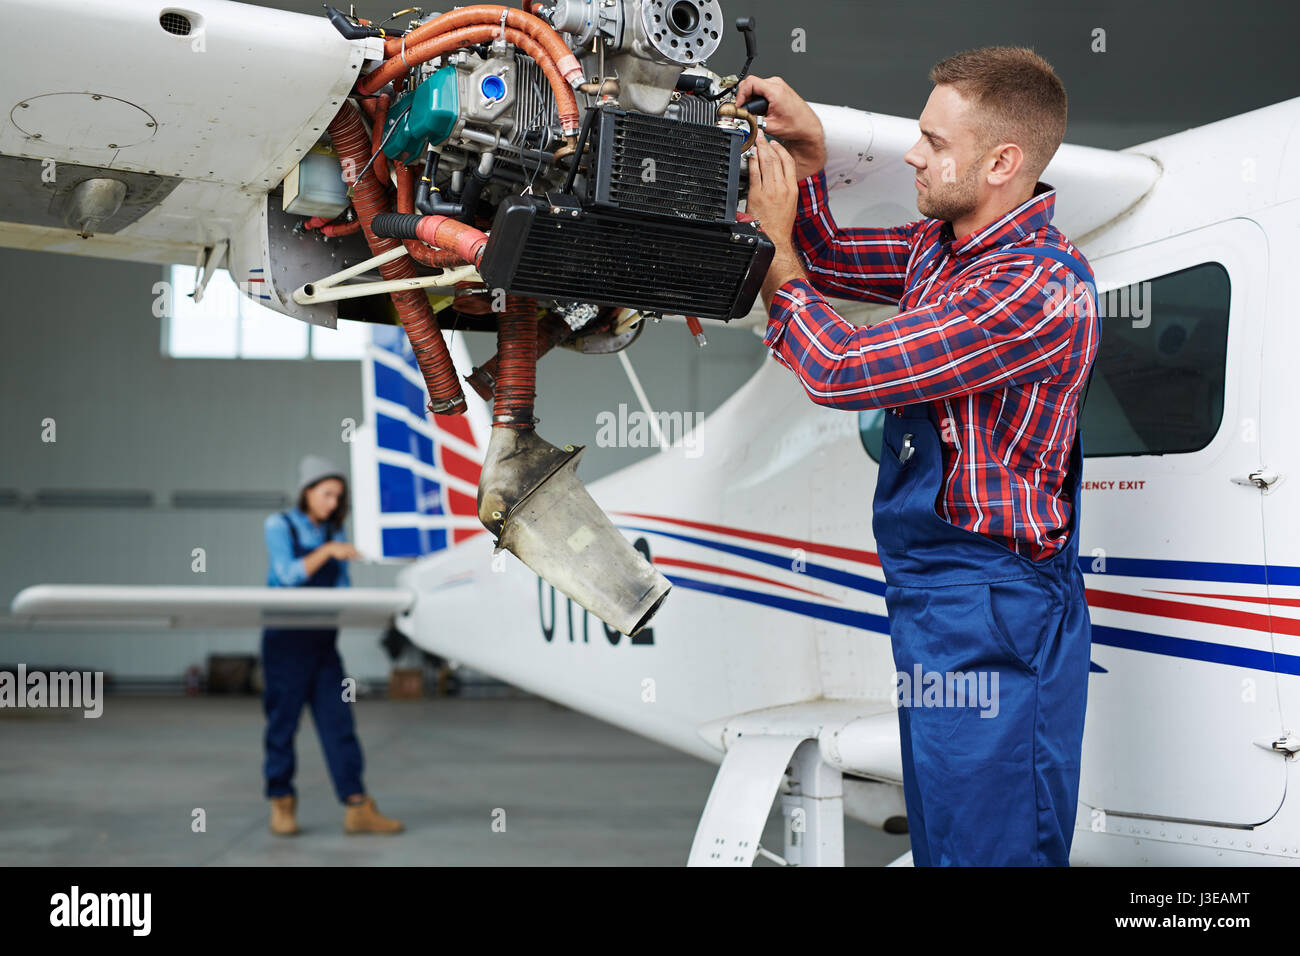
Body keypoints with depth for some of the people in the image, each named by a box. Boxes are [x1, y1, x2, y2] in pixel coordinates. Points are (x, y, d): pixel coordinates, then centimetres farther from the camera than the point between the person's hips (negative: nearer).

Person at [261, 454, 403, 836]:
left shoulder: (333, 532, 12)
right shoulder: (280, 526, -1)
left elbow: (341, 587, 11)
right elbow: (289, 574, -14)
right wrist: (327, 551, -23)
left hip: (322, 638, 5)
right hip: (286, 637, -4)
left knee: (338, 719, -1)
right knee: (283, 721, 1)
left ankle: (356, 806, -4)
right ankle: (281, 804, 13)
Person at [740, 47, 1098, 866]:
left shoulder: (1040, 289, -24)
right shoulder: (944, 244, 6)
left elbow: (841, 371, -24)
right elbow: (829, 258, 23)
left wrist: (773, 236, -10)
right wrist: (807, 153, 5)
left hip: (991, 613, -9)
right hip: (929, 590, 10)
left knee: (987, 845, 1)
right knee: (939, 833, 20)